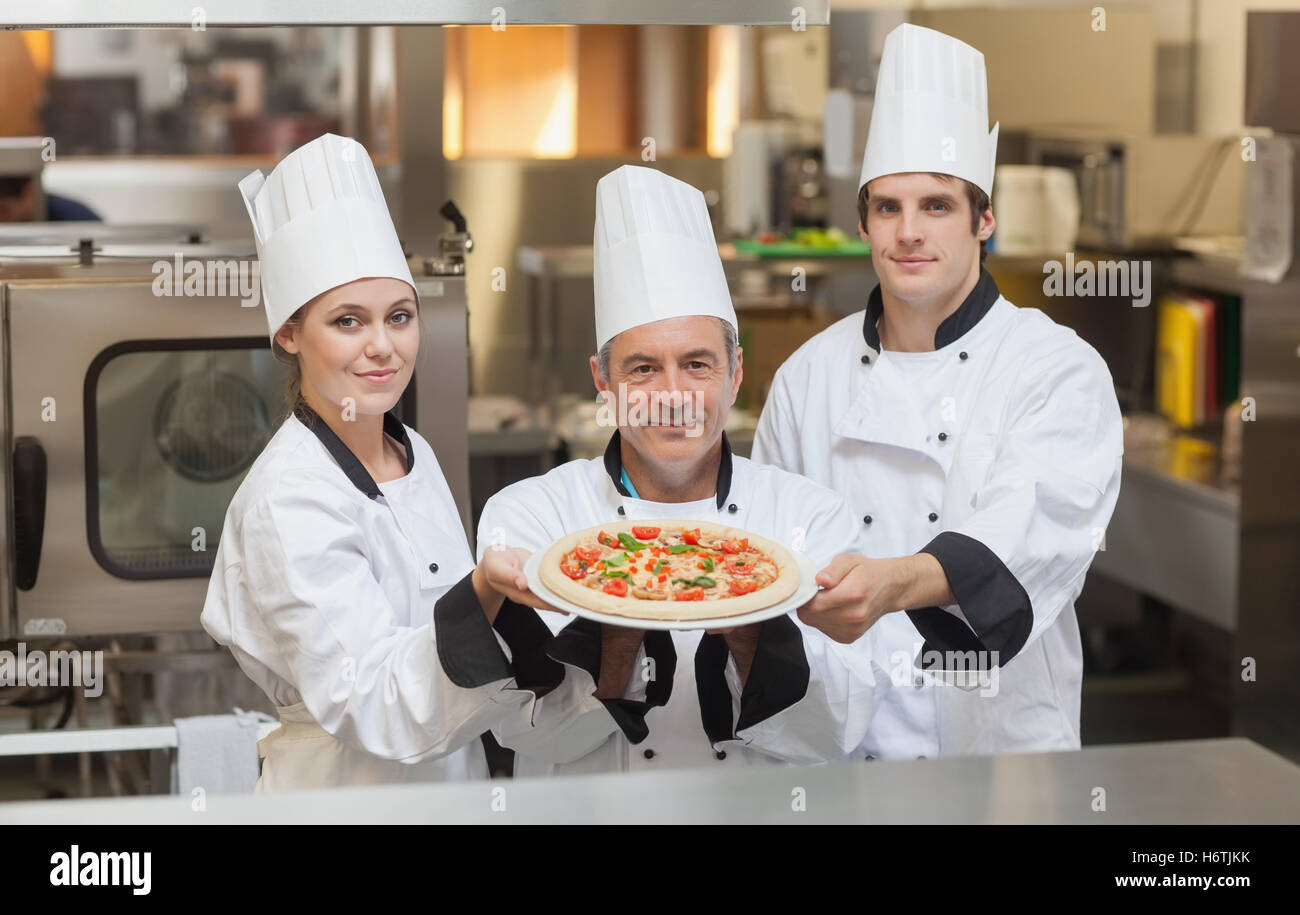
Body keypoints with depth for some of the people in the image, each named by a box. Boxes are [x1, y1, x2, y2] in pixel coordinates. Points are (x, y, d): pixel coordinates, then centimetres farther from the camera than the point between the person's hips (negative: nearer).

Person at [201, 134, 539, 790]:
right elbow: (377, 707, -31)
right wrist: (489, 589, -42)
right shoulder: (287, 501, -22)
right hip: (337, 788, -8)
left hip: (452, 784, 8)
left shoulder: (413, 452, 2)